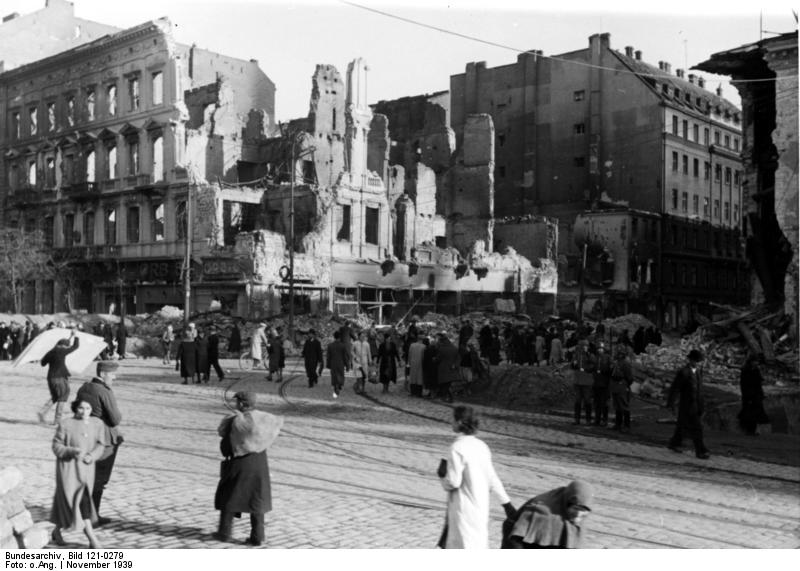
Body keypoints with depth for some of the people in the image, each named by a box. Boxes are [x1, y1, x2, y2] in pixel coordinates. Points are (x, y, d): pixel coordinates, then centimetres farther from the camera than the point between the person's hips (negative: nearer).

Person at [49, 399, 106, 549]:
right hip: (67, 466, -4)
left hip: (86, 468, 4)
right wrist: (73, 452, -24)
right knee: (79, 500, -10)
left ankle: (57, 531, 36)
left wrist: (91, 456, -18)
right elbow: (57, 447, -7)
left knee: (65, 501, 14)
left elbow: (100, 445, 1)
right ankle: (92, 539, -8)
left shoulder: (97, 424, -1)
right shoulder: (65, 424, -10)